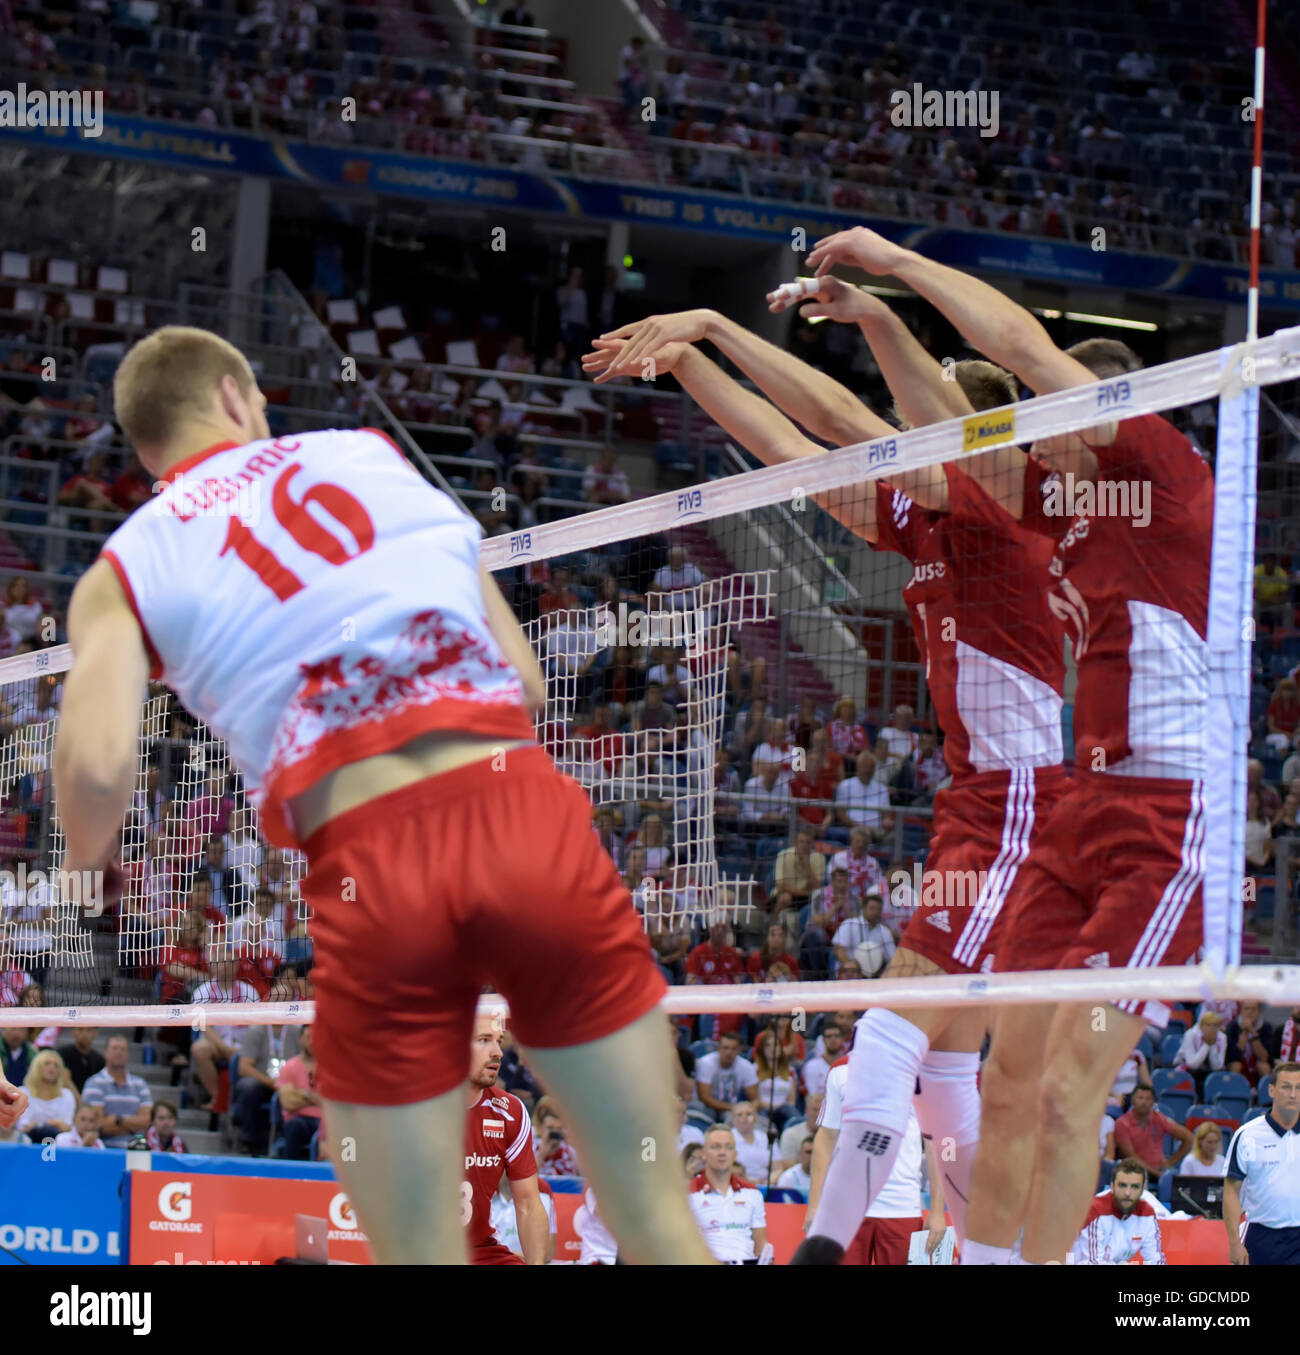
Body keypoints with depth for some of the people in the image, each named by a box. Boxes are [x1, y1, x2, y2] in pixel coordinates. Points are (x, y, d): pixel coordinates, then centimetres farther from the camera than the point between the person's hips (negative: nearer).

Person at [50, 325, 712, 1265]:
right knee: (655, 1214, 10)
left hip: (367, 866, -1)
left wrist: (82, 888, 16)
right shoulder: (368, 449, 21)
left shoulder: (122, 574, 15)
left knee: (422, 1250, 10)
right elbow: (528, 682, 16)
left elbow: (98, 765, -4)